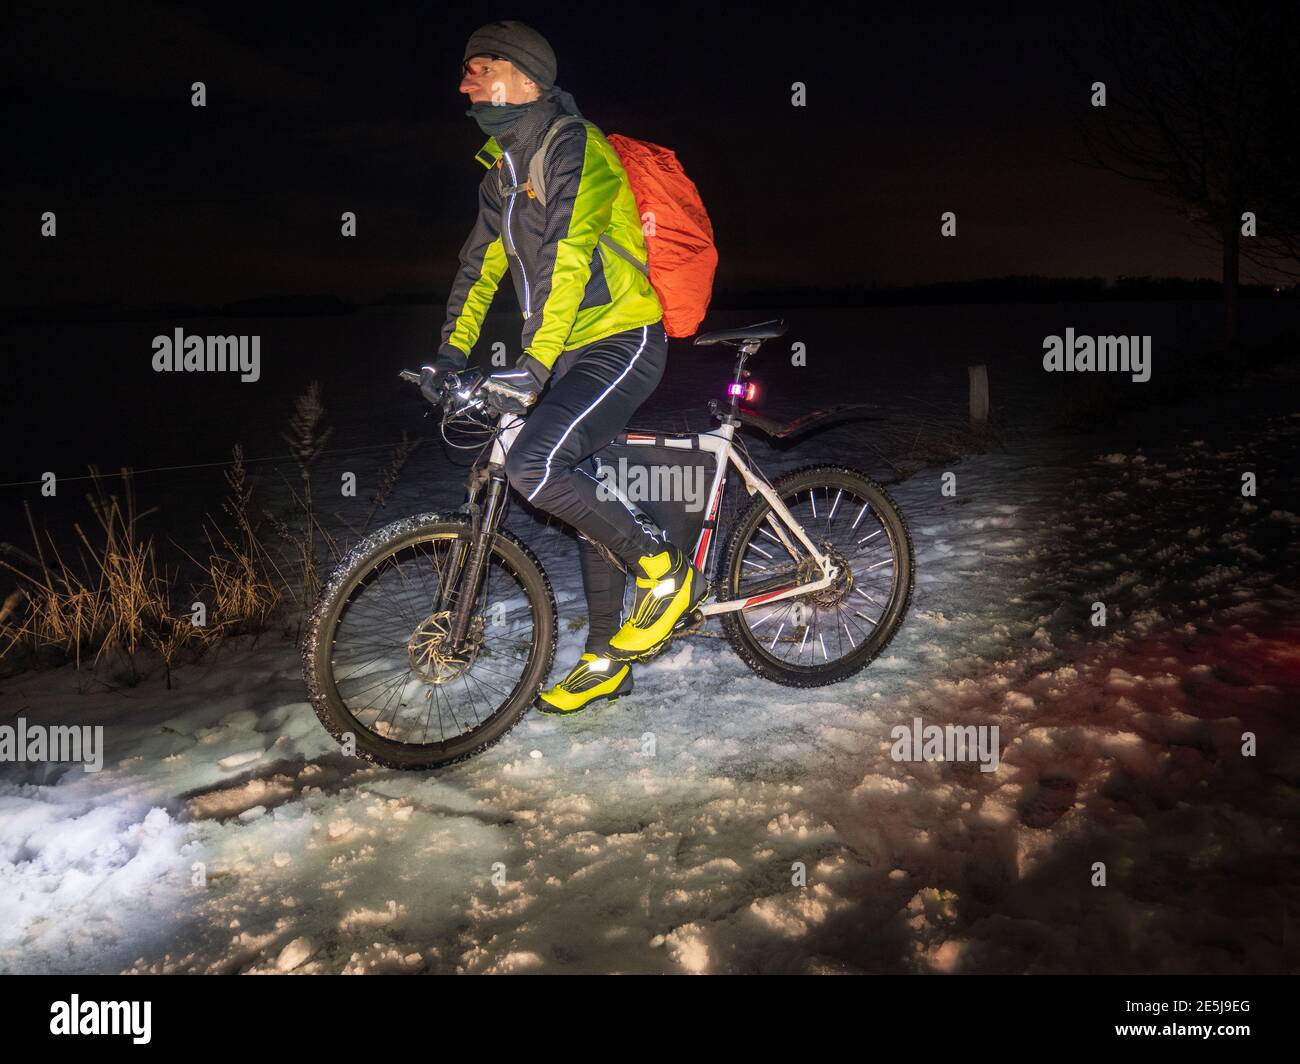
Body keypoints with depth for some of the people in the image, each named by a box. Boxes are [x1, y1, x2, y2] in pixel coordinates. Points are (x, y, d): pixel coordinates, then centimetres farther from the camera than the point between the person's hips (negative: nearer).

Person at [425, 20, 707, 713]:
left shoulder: (573, 145, -13)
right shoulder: (501, 169, 15)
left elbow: (570, 254, -25)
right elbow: (481, 263, 17)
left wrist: (536, 358, -32)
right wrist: (453, 351, 7)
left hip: (621, 342, -9)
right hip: (572, 353, 9)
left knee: (533, 465, -26)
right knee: (586, 503, 11)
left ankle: (665, 571, -8)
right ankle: (606, 661, 22)